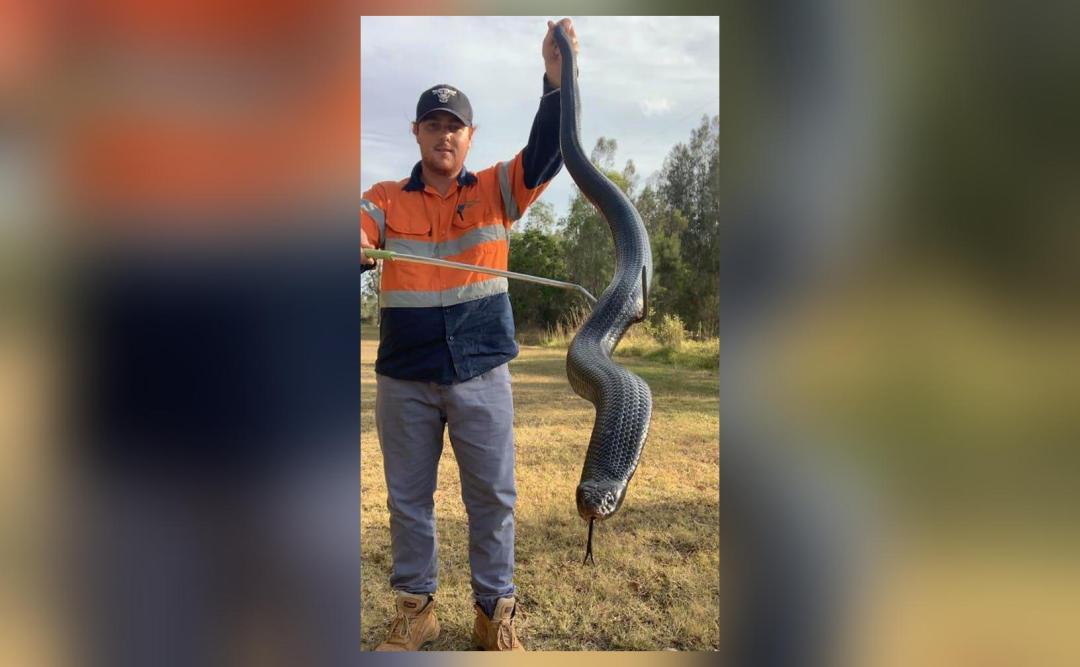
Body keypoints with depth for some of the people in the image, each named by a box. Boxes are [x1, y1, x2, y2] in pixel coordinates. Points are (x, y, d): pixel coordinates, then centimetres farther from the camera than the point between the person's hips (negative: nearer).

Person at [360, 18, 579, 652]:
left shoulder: (497, 190, 5)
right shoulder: (386, 199, 6)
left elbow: (547, 152, -8)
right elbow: (359, 233, -11)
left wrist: (556, 78, -23)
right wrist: (356, 246, -36)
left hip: (482, 374, 0)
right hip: (403, 379, 1)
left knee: (492, 497, 7)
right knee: (408, 498, 11)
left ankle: (496, 611, 23)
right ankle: (416, 608, 29)